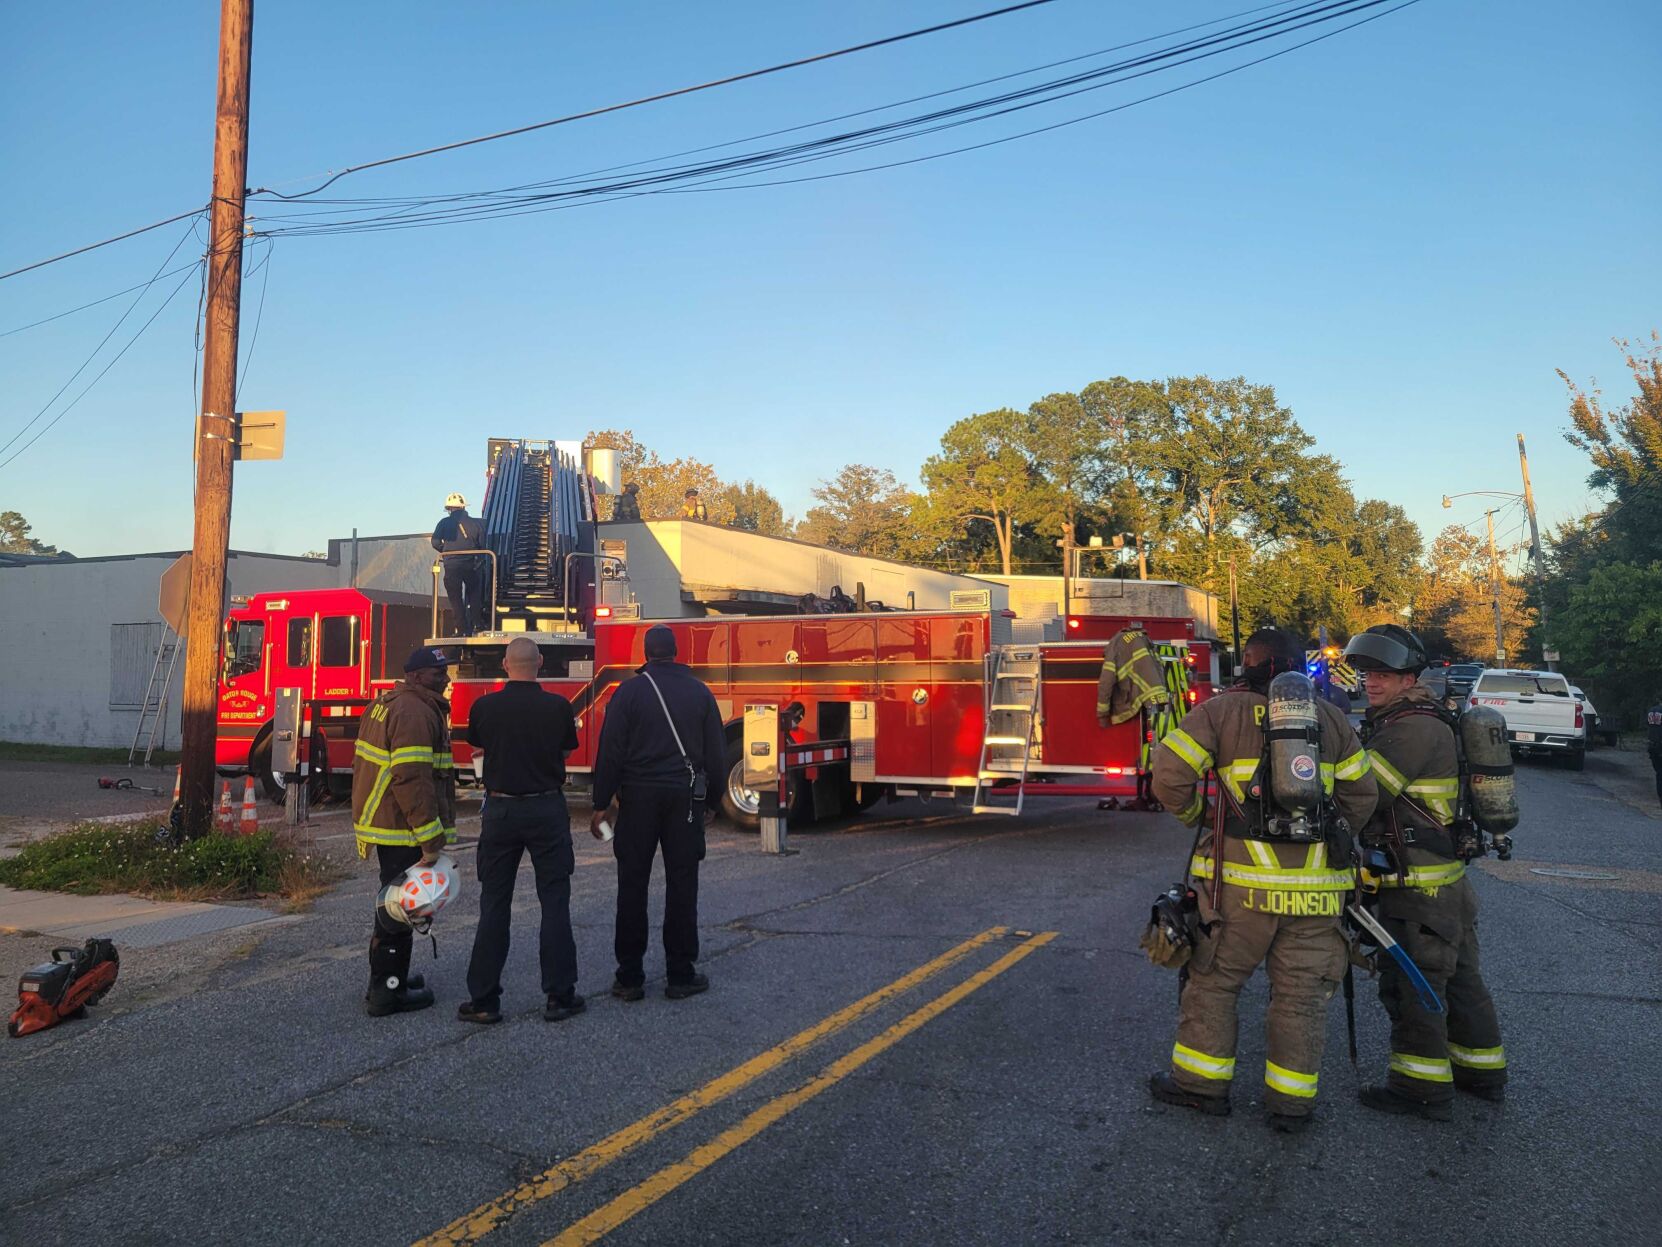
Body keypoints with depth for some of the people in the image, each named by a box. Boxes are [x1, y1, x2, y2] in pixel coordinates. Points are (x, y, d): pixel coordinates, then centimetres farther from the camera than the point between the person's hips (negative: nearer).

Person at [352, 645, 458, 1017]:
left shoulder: (386, 704, 15)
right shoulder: (416, 713, -19)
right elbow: (411, 779, -27)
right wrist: (430, 839, -25)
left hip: (381, 821, 11)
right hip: (403, 830, -11)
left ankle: (388, 977, 33)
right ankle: (388, 991, 8)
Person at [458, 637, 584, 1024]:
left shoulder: (485, 707, -6)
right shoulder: (558, 707, -9)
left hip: (501, 810, 1)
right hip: (547, 810, -1)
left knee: (494, 905, 9)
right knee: (554, 903, 7)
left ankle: (484, 1000, 13)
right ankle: (559, 996, 10)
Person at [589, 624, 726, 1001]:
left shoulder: (629, 691, -3)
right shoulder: (699, 691, 4)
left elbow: (610, 752, -5)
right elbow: (716, 752, 6)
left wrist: (602, 805, 0)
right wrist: (713, 795, 15)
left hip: (638, 797, -1)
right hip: (686, 797, 1)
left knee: (632, 885, 5)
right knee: (681, 884, 5)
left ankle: (629, 977, 10)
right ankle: (681, 974, 9)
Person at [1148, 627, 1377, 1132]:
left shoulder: (1220, 711, -4)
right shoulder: (1331, 718, 7)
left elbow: (1170, 777, -10)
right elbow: (1361, 796, 8)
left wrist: (1199, 815, 9)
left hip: (1240, 882, -3)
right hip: (1315, 886, 3)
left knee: (1214, 981, 12)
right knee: (1302, 994, 13)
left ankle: (1201, 1081, 21)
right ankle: (1291, 1100, 19)